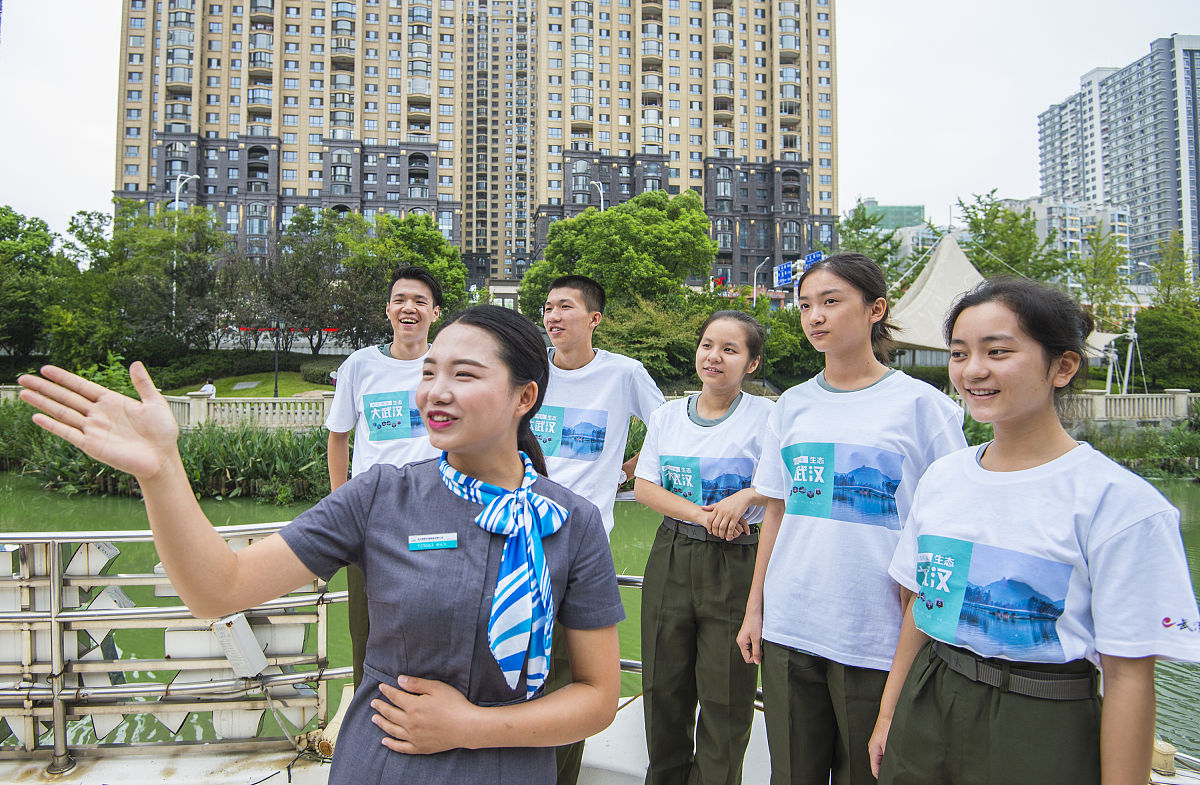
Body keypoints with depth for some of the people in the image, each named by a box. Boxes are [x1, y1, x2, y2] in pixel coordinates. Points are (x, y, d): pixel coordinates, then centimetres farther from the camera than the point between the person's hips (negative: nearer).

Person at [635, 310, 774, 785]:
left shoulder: (765, 416, -4)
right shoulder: (668, 415, 7)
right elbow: (643, 486, 2)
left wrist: (746, 497, -25)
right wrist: (700, 514, -12)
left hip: (736, 564, -3)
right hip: (672, 555, 4)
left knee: (724, 692, 5)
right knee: (664, 684, 15)